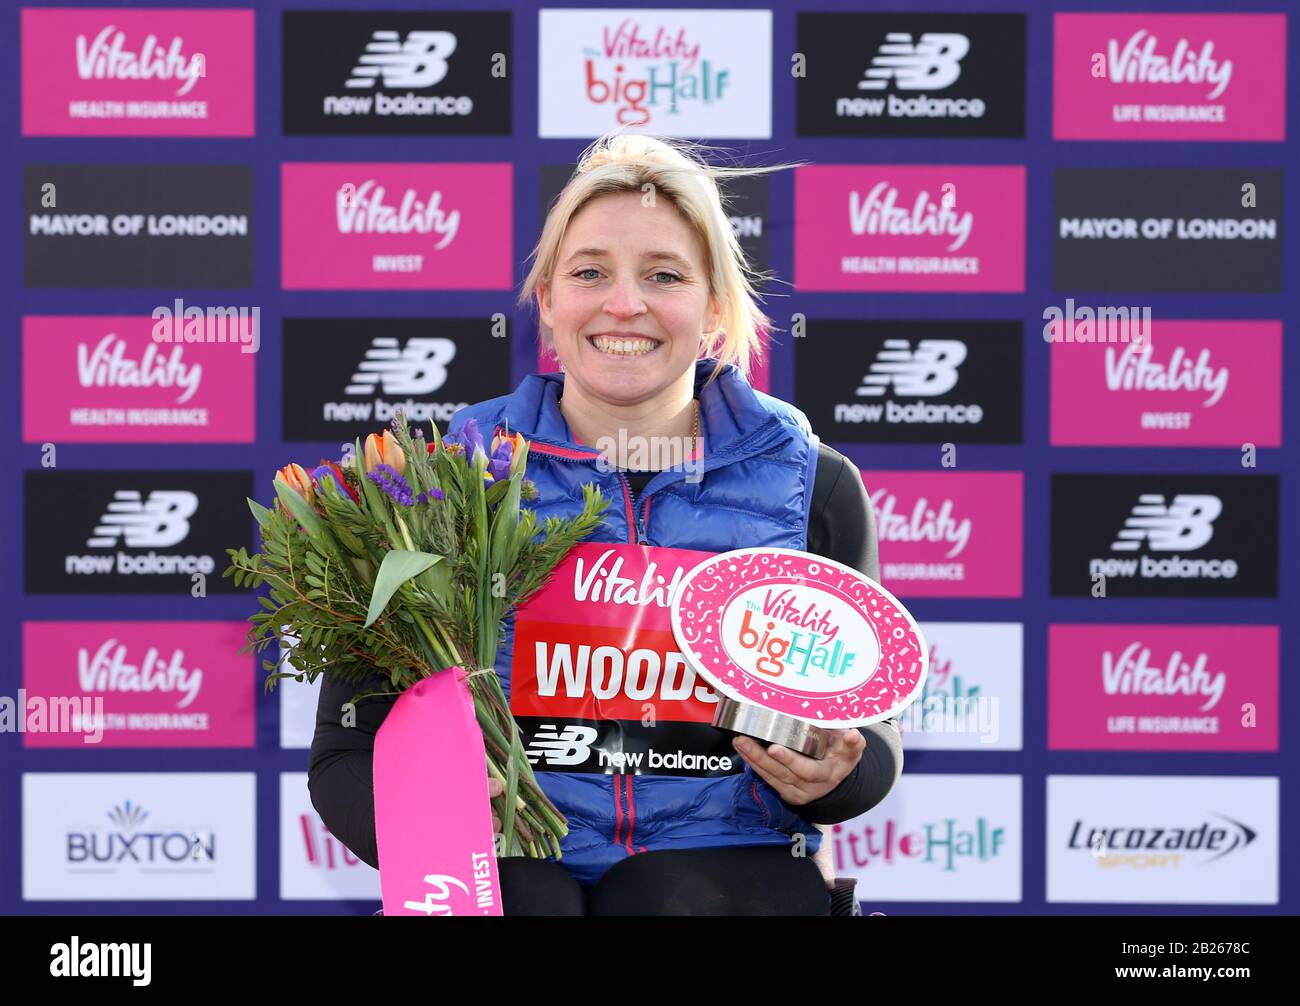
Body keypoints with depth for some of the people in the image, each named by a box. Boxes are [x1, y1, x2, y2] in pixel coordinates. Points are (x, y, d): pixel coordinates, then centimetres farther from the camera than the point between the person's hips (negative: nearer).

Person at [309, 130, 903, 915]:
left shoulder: (813, 487, 8)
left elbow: (874, 738, 18)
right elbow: (348, 752, 4)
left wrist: (829, 776, -7)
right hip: (510, 870, 0)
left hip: (719, 850, 1)